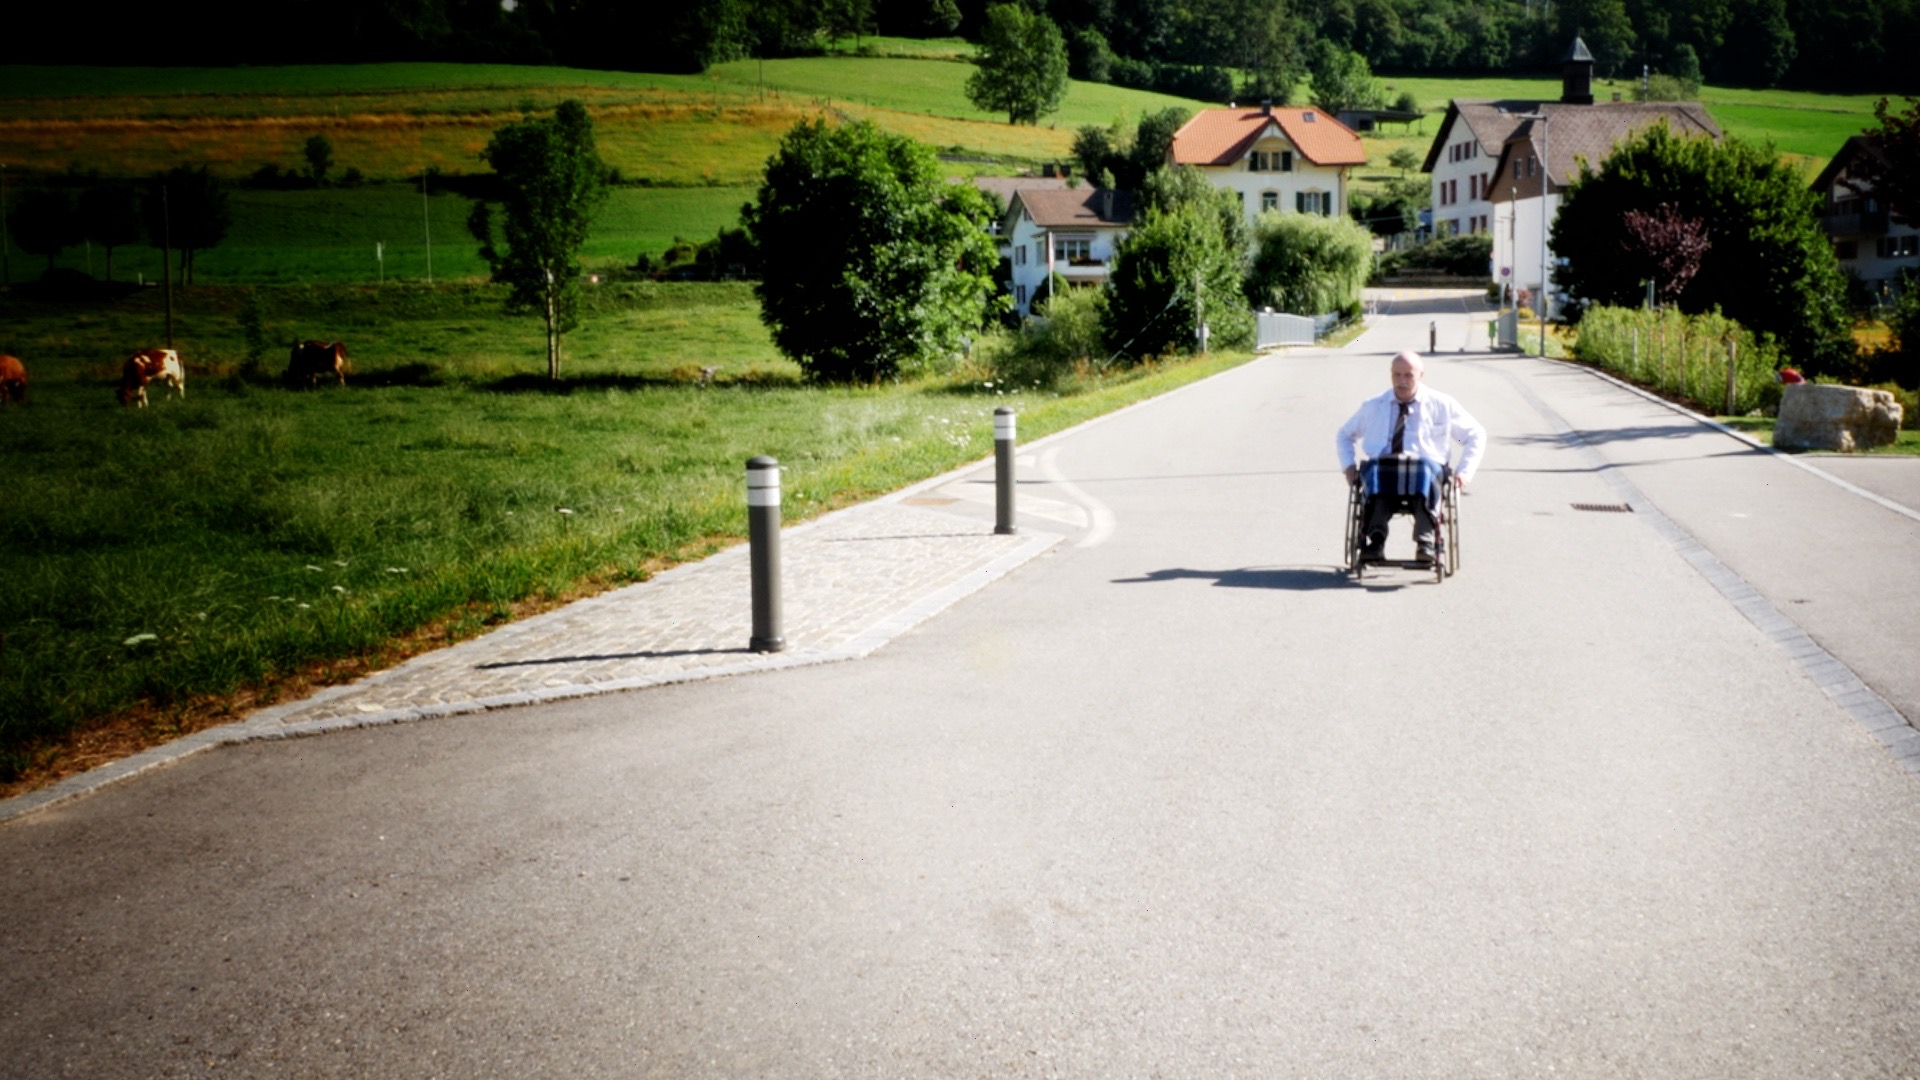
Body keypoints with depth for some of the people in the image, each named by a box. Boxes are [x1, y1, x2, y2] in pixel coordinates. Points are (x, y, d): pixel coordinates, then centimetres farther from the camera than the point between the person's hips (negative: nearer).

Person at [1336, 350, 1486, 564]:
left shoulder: (1442, 404, 18)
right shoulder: (1372, 407, 23)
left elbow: (1476, 435, 24)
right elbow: (1345, 435, 35)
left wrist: (1464, 471, 8)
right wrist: (1349, 465, 14)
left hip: (1427, 468, -1)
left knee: (1425, 469, -40)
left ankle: (1424, 542, -47)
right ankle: (1376, 539, -47)